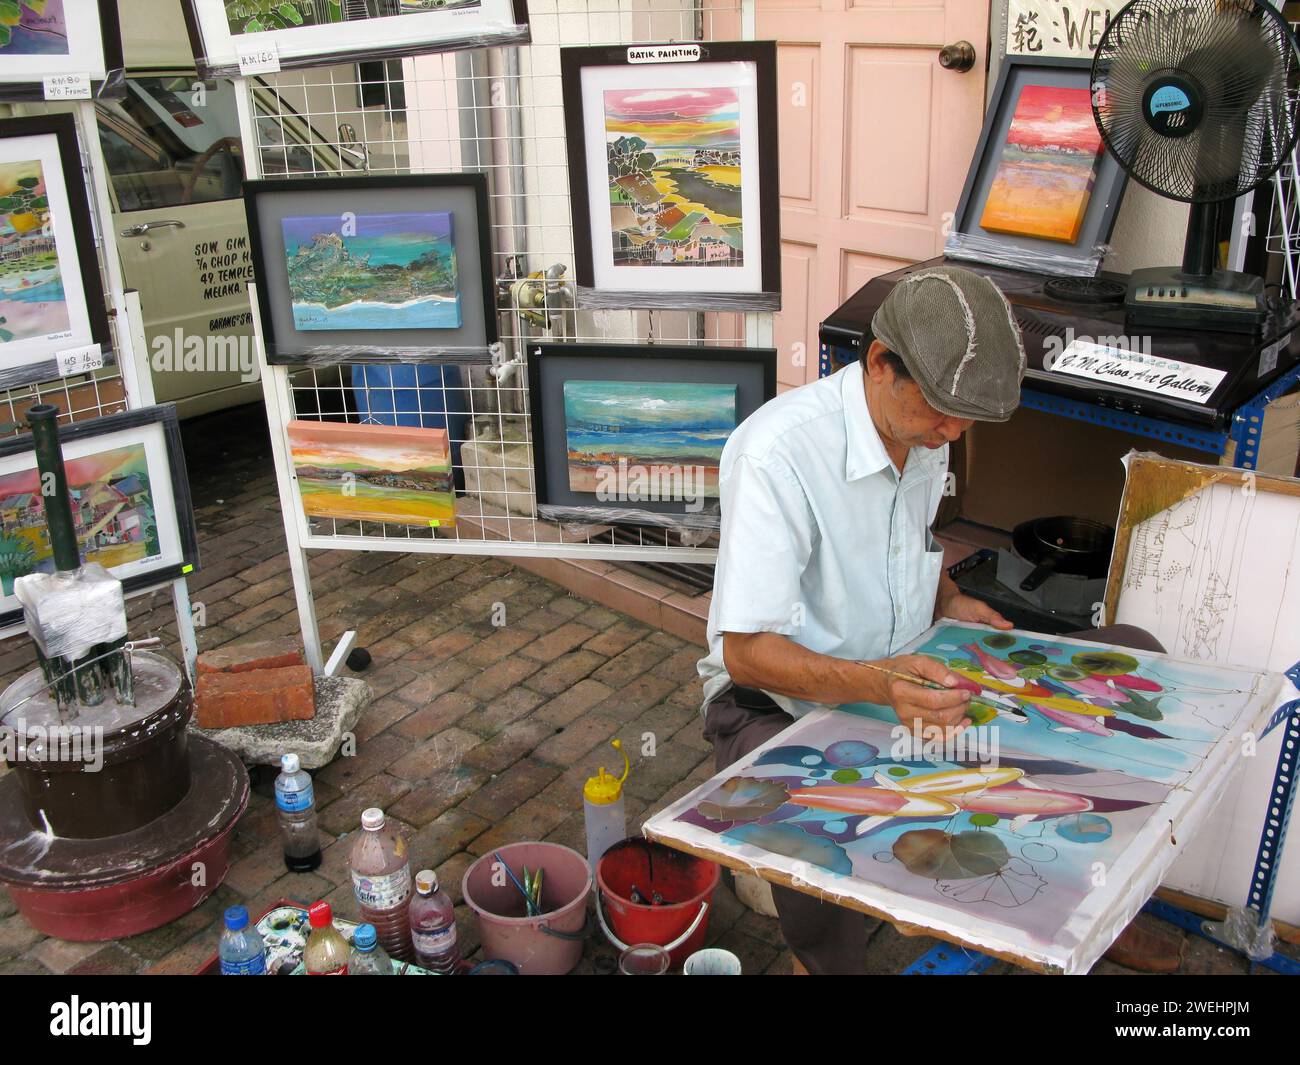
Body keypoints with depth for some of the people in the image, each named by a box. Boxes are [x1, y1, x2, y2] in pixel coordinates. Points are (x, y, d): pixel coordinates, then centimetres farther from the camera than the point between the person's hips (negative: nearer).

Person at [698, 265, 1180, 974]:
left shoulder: (924, 430, -1)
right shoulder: (777, 452, -27)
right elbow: (747, 651, -26)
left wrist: (949, 601, -1)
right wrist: (877, 684, -41)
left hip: (908, 677, 8)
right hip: (780, 701, -7)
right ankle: (824, 961, -5)